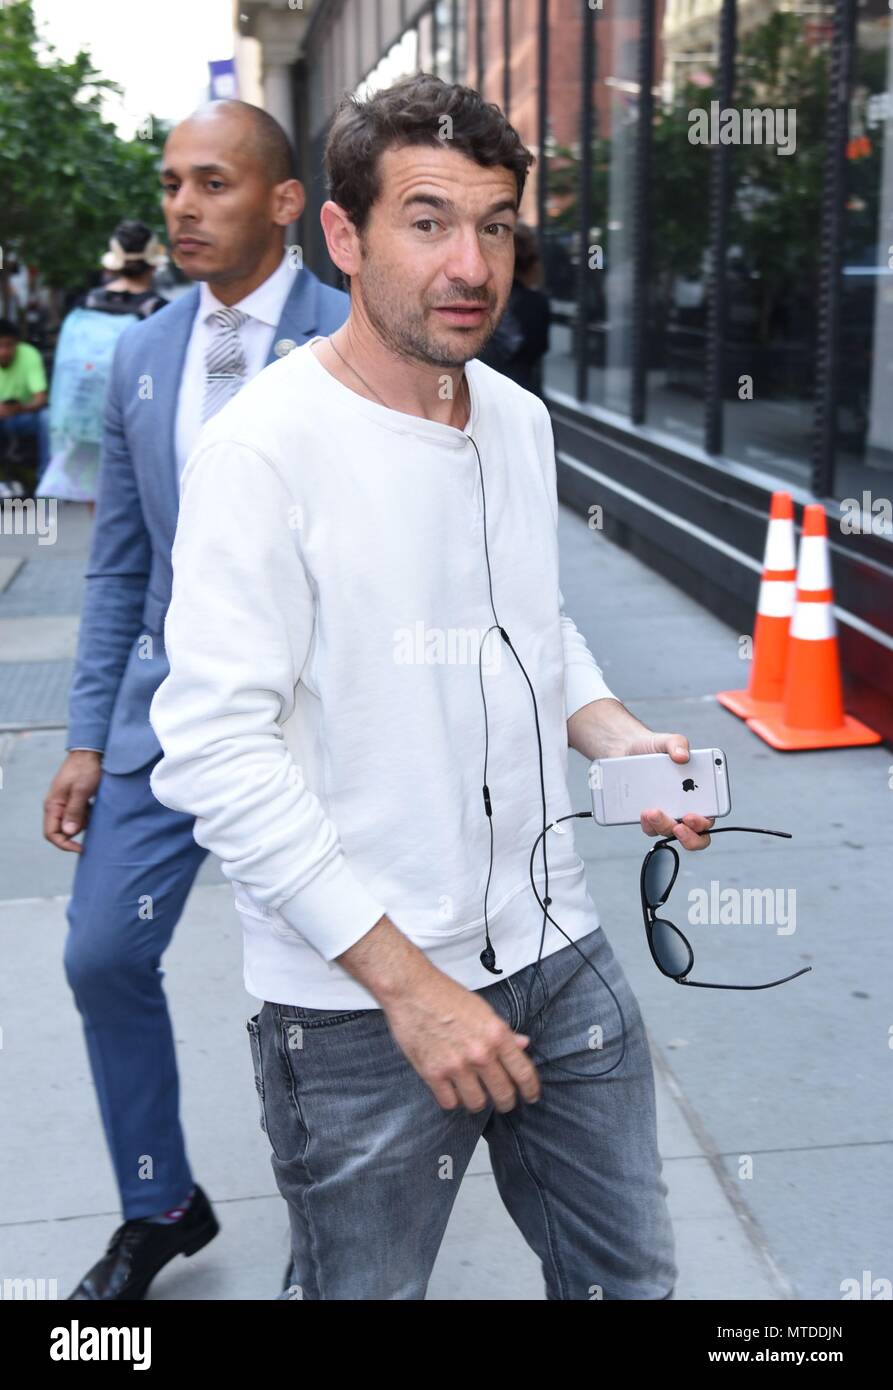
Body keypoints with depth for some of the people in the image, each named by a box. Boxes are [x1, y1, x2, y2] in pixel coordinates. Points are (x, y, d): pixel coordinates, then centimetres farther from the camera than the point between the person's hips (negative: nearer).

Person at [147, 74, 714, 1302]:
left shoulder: (520, 420, 6)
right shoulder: (265, 447, -16)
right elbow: (216, 749, -21)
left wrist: (619, 738, -1)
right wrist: (409, 984, -20)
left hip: (559, 955, 6)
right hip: (357, 1010, -6)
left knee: (631, 1278, 19)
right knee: (367, 1287, 14)